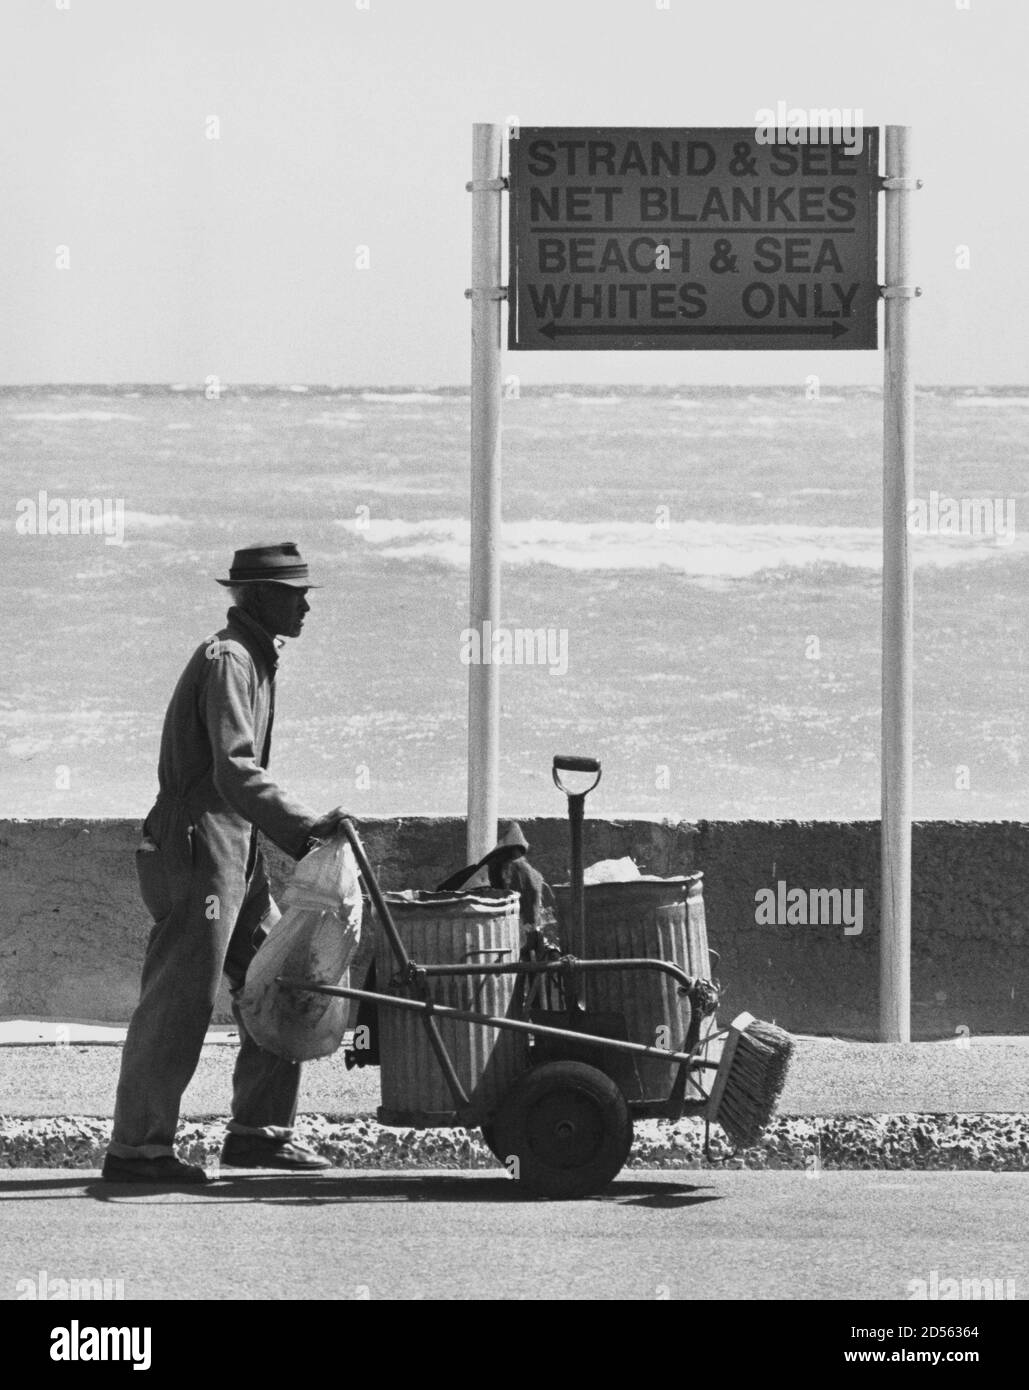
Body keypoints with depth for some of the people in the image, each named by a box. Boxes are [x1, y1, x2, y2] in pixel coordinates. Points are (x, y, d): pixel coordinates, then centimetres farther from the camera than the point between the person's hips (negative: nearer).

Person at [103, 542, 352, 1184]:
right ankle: (137, 1148, -4)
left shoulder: (255, 660, 18)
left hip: (236, 854, 10)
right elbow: (236, 774, -24)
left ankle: (258, 1130, 16)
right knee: (181, 999, -8)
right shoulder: (228, 660, -14)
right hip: (199, 848, -10)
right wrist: (307, 825, -24)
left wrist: (302, 837, 18)